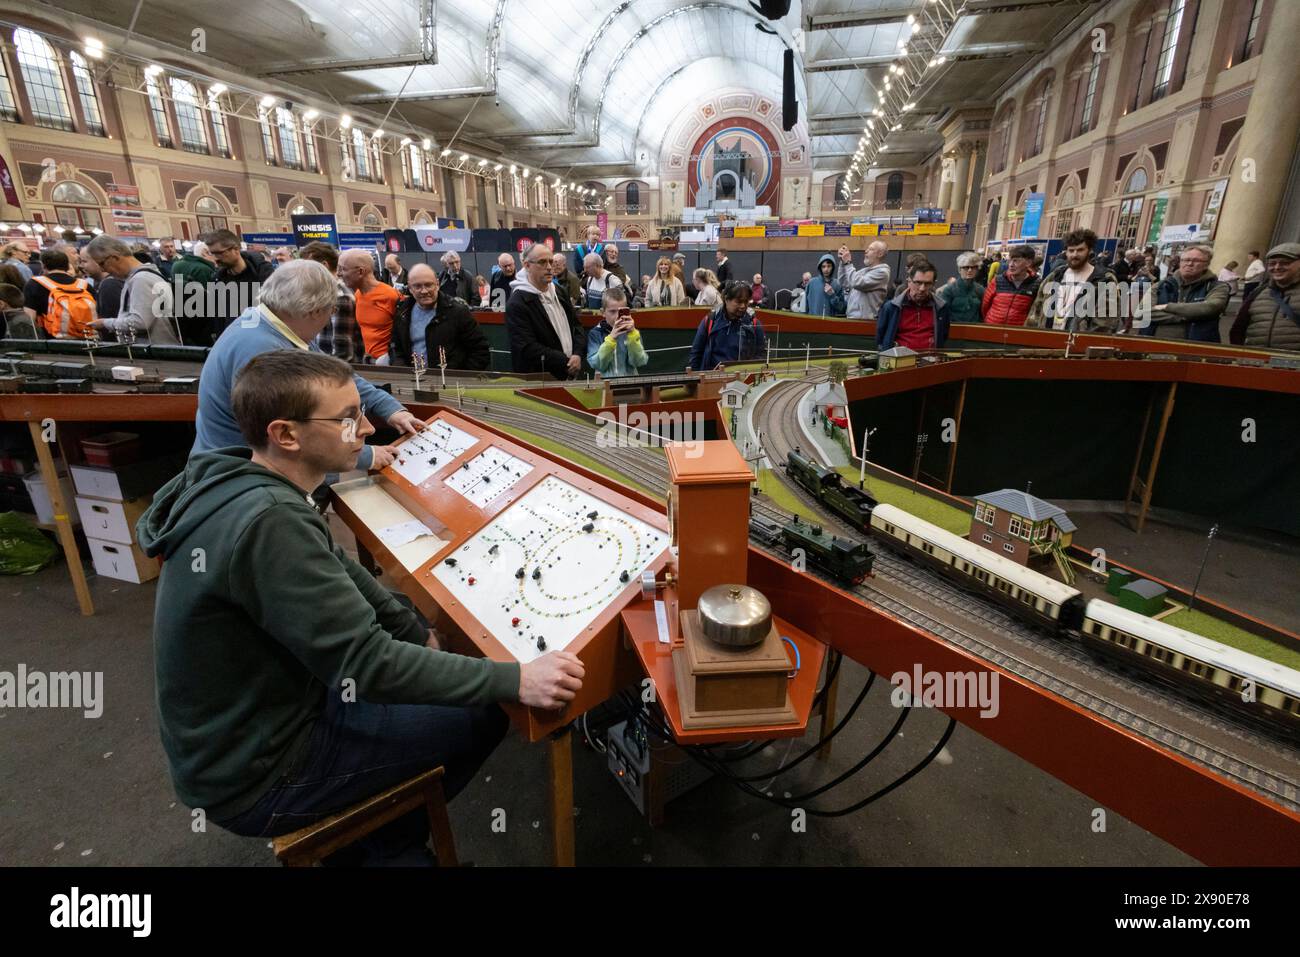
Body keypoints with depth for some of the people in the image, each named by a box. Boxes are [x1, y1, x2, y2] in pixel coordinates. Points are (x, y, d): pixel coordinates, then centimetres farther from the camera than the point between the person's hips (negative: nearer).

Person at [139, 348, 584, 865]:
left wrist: (420, 632, 5)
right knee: (482, 715, -3)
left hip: (237, 727, 9)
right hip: (254, 775, -8)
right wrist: (516, 680, -32)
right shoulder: (267, 523, -33)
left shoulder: (244, 482, -4)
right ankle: (387, 844, 24)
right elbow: (364, 662, -33)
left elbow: (336, 569, 7)